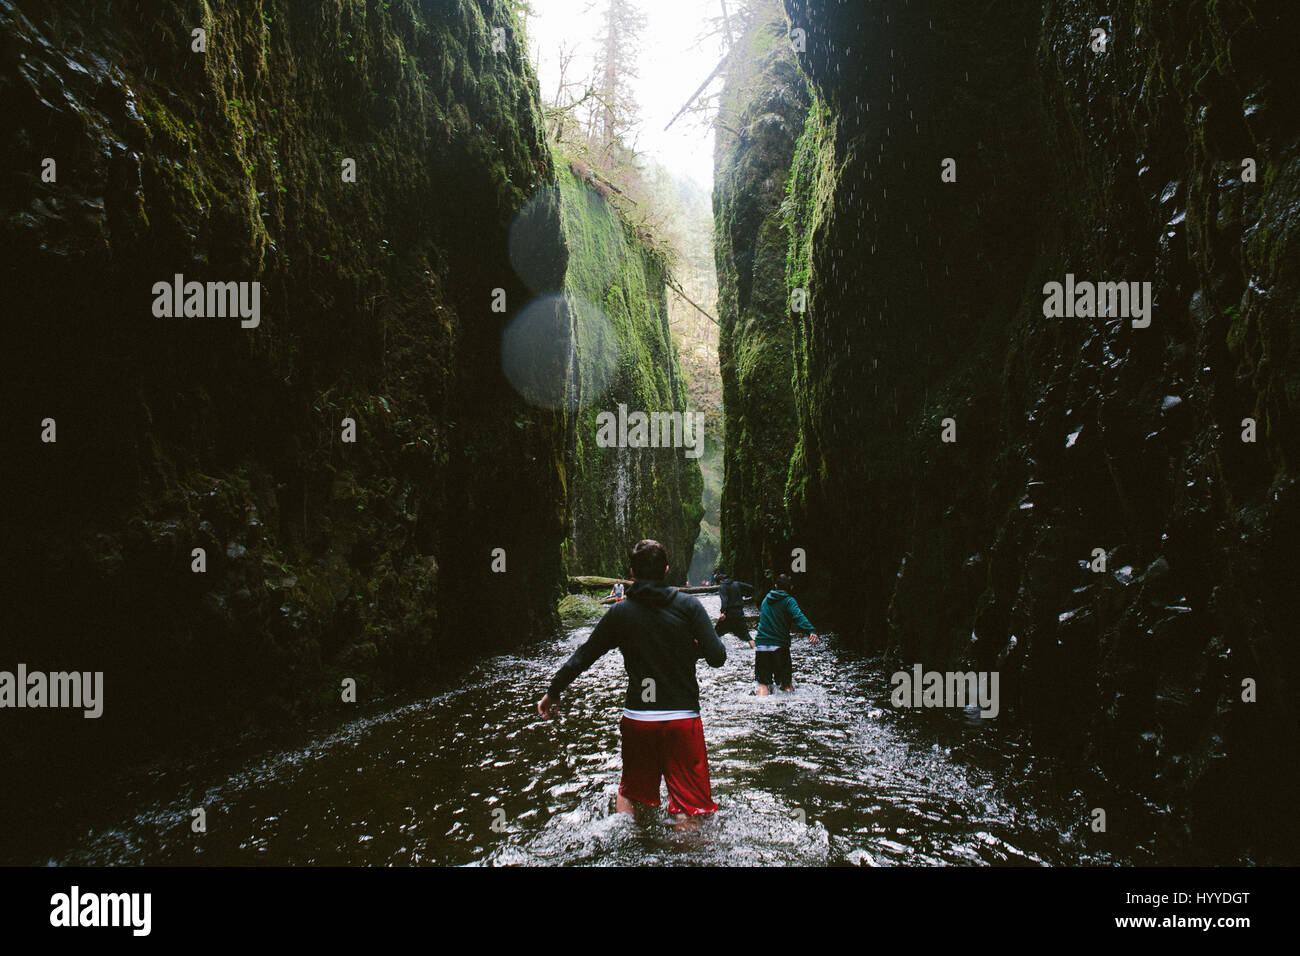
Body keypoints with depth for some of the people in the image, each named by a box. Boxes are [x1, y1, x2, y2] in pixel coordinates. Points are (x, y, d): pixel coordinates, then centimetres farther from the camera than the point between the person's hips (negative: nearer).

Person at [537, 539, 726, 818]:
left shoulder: (620, 612, 0)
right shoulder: (688, 605, -5)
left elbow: (583, 656, 7)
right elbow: (717, 658, -10)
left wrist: (553, 691, 19)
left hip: (637, 719, 2)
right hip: (683, 717, -2)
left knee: (630, 791, 24)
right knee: (687, 806, 4)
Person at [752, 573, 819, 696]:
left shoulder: (766, 599, 12)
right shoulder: (789, 601, -5)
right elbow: (798, 616, -25)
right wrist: (811, 631, -39)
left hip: (761, 644, 4)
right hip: (779, 645, -3)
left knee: (763, 683, 5)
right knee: (786, 682, 12)